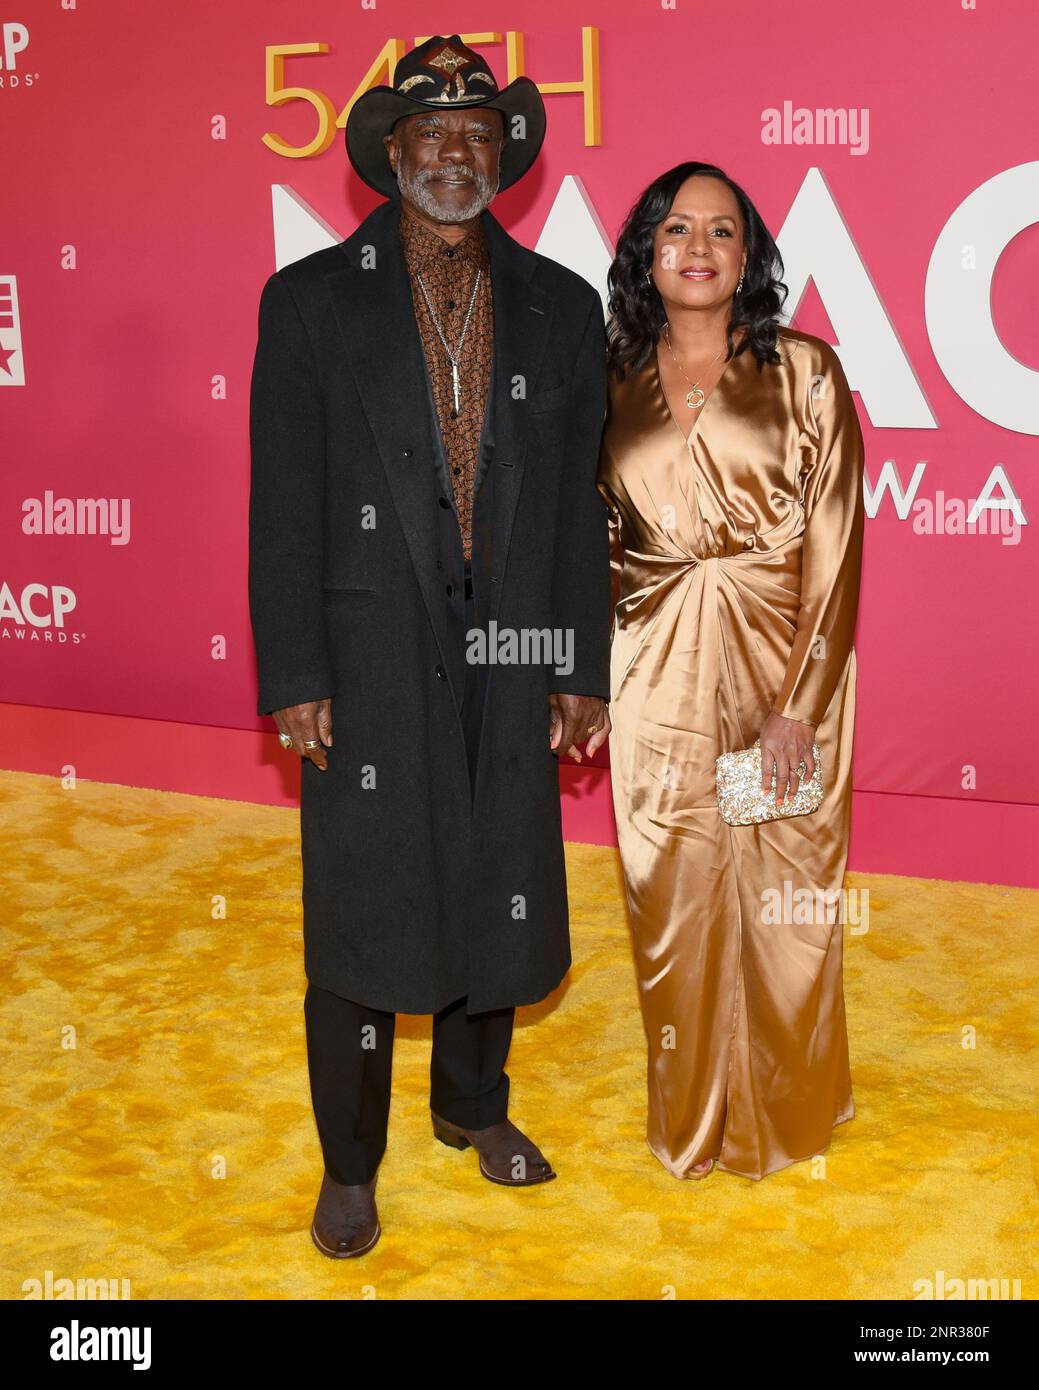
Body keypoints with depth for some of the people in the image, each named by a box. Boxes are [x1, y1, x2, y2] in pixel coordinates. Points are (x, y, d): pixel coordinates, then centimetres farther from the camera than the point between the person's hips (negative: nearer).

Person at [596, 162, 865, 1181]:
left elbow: (834, 546, -7)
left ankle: (783, 1116, 30)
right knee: (672, 900, 8)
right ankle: (690, 1118, 30)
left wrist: (800, 705, -13)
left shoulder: (805, 372, -2)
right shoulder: (612, 384, 7)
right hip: (656, 678, 2)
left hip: (781, 669, -2)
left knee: (779, 900, 6)